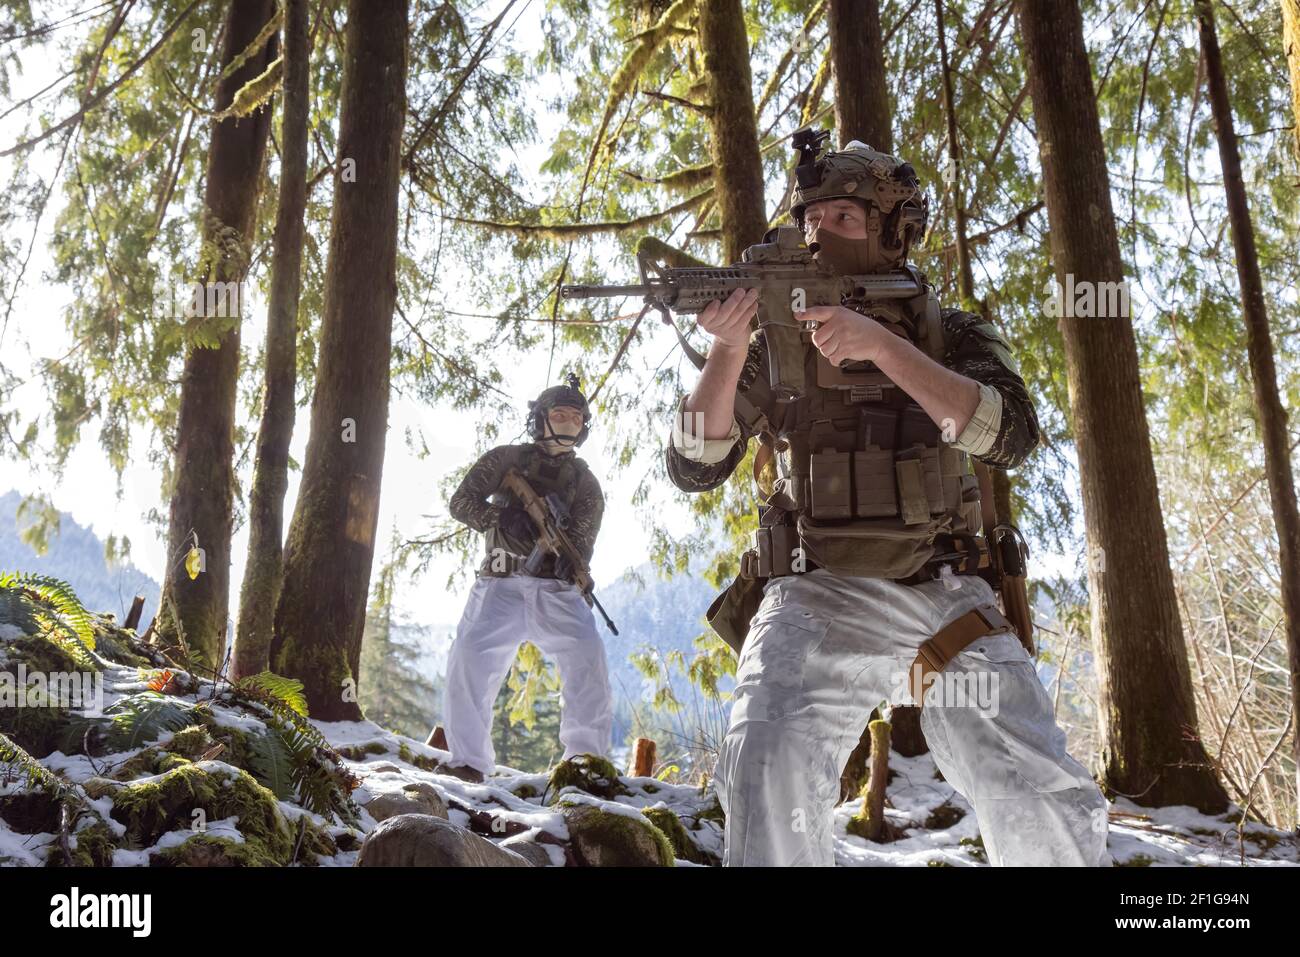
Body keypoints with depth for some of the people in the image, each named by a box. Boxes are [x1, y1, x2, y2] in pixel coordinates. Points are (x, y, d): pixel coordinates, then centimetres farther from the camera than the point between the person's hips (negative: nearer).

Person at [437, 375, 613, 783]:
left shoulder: (585, 483, 14)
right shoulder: (506, 459, 11)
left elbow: (583, 537, 2)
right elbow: (461, 502, 3)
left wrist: (571, 561, -22)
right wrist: (500, 517, -17)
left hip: (555, 589, 1)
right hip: (501, 585, -1)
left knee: (587, 655, -22)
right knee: (470, 657, -22)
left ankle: (586, 758, -13)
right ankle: (468, 760, -11)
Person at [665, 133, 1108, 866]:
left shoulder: (954, 333, 6)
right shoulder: (776, 344, 6)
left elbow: (1010, 434, -14)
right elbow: (694, 468, -2)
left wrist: (881, 345, -23)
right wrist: (728, 348, -18)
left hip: (945, 601, 1)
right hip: (815, 601, -1)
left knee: (1053, 804, -10)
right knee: (769, 769, -27)